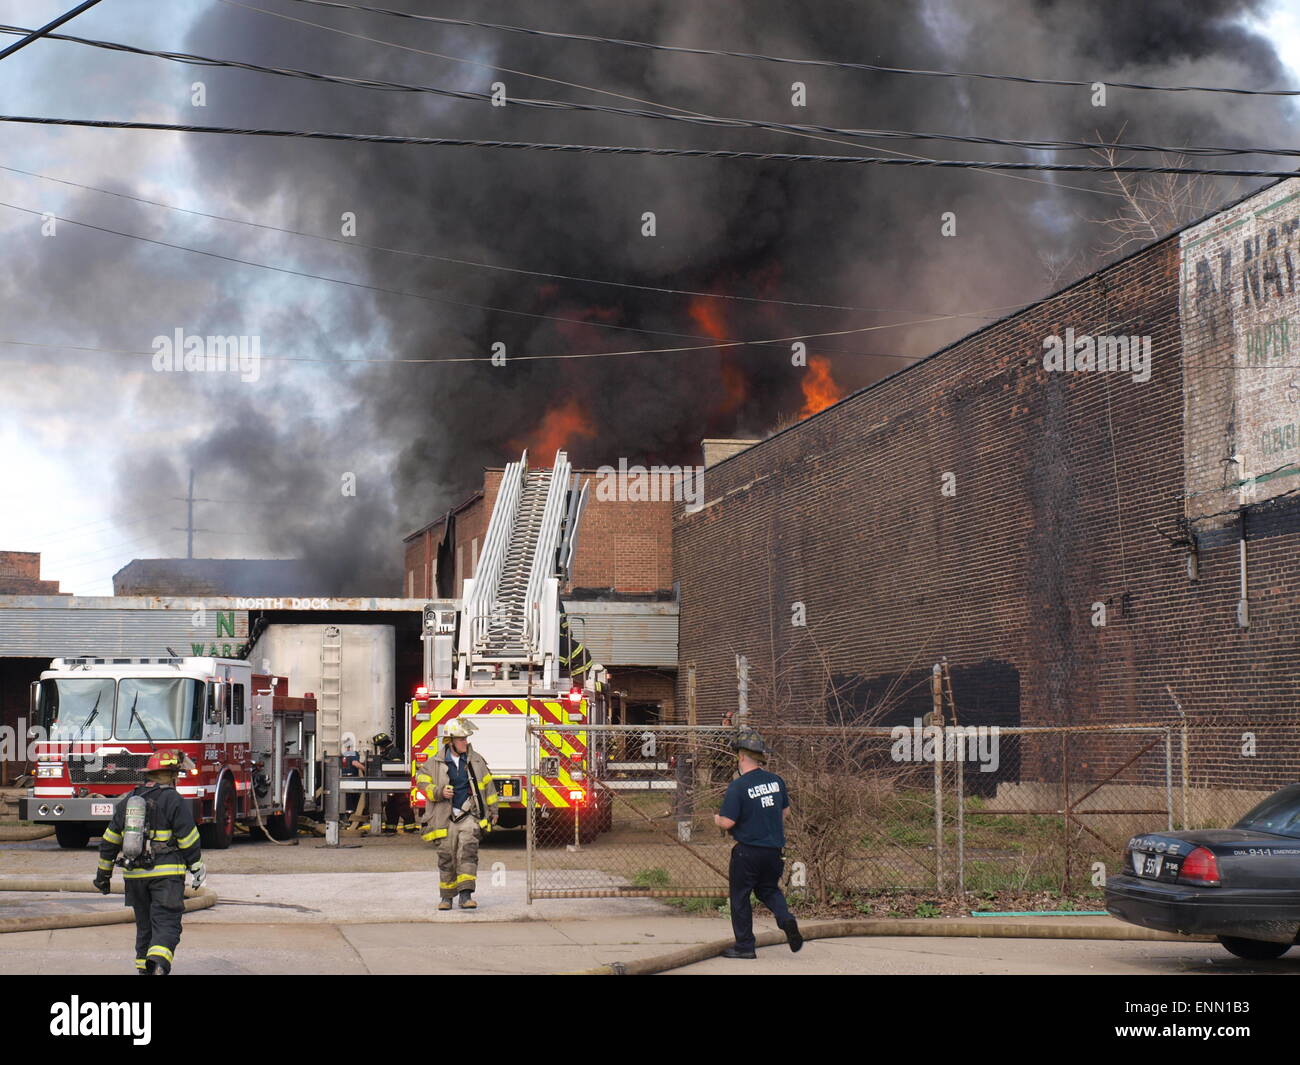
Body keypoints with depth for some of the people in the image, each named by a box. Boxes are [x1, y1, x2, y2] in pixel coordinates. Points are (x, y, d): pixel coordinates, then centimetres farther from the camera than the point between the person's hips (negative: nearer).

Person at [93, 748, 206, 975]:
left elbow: (109, 841, 15)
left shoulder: (128, 801, 11)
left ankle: (144, 969, 17)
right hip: (166, 872, -6)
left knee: (144, 926, 16)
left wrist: (104, 873, 22)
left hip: (134, 875, 6)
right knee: (166, 924, -10)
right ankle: (159, 964, -31)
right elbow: (189, 841, -8)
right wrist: (198, 869, 1)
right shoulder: (174, 801, -7)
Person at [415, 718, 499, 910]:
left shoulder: (476, 760, 9)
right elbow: (421, 781, 6)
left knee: (468, 851, -16)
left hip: (470, 816, 0)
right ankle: (447, 897, 15)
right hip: (446, 818, 0)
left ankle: (466, 895, -19)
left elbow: (488, 785, 17)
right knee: (447, 856, 2)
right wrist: (439, 792, -10)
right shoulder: (436, 763, 3)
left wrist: (492, 811, 18)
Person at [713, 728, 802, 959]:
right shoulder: (776, 781, 1)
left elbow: (727, 822, -19)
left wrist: (717, 819, 3)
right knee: (768, 889, 23)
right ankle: (786, 919, -4)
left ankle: (744, 946, 12)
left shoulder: (738, 786, -18)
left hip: (747, 851, -6)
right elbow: (784, 811, 13)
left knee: (740, 897, 8)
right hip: (774, 849, 6)